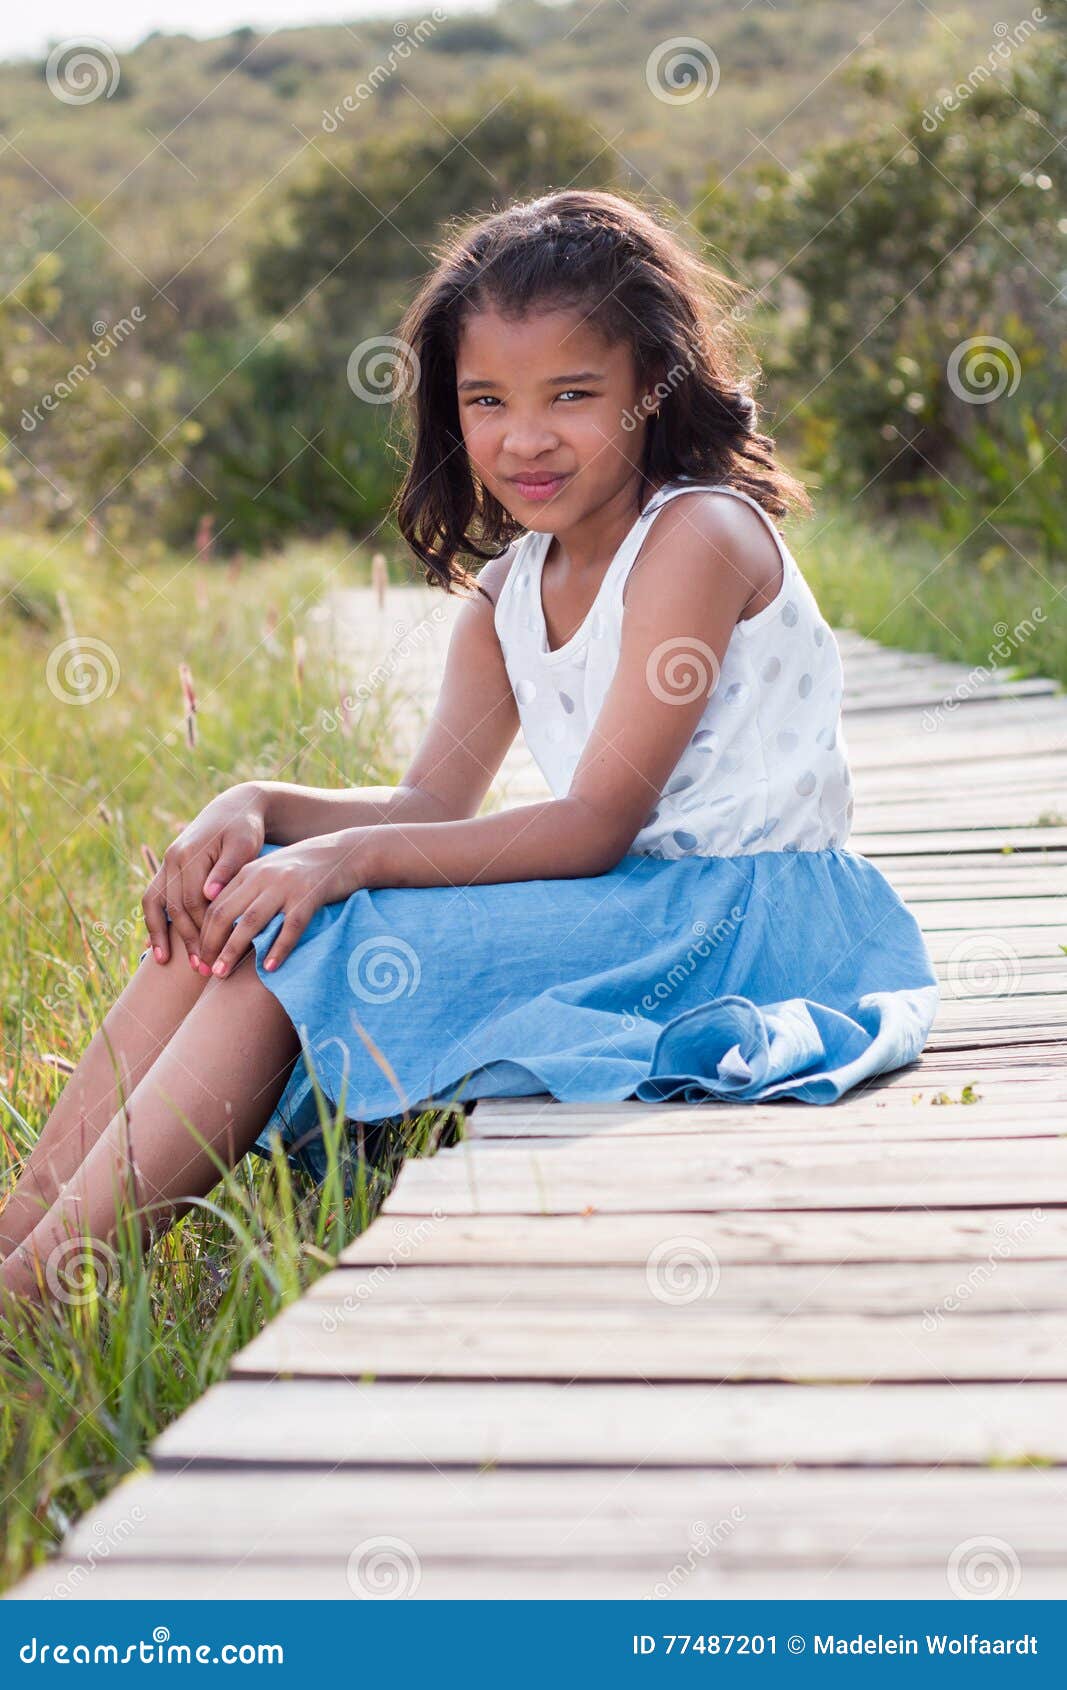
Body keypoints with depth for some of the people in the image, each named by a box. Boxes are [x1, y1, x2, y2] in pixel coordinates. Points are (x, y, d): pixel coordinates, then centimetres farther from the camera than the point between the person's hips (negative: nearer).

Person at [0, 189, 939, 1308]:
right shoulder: (507, 590, 12)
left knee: (297, 942, -22)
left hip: (740, 914, -8)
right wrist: (261, 809, -14)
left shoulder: (701, 536, -13)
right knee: (229, 915, -5)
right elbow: (433, 802, 4)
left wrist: (355, 855, -26)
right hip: (624, 905, 8)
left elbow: (597, 824, -19)